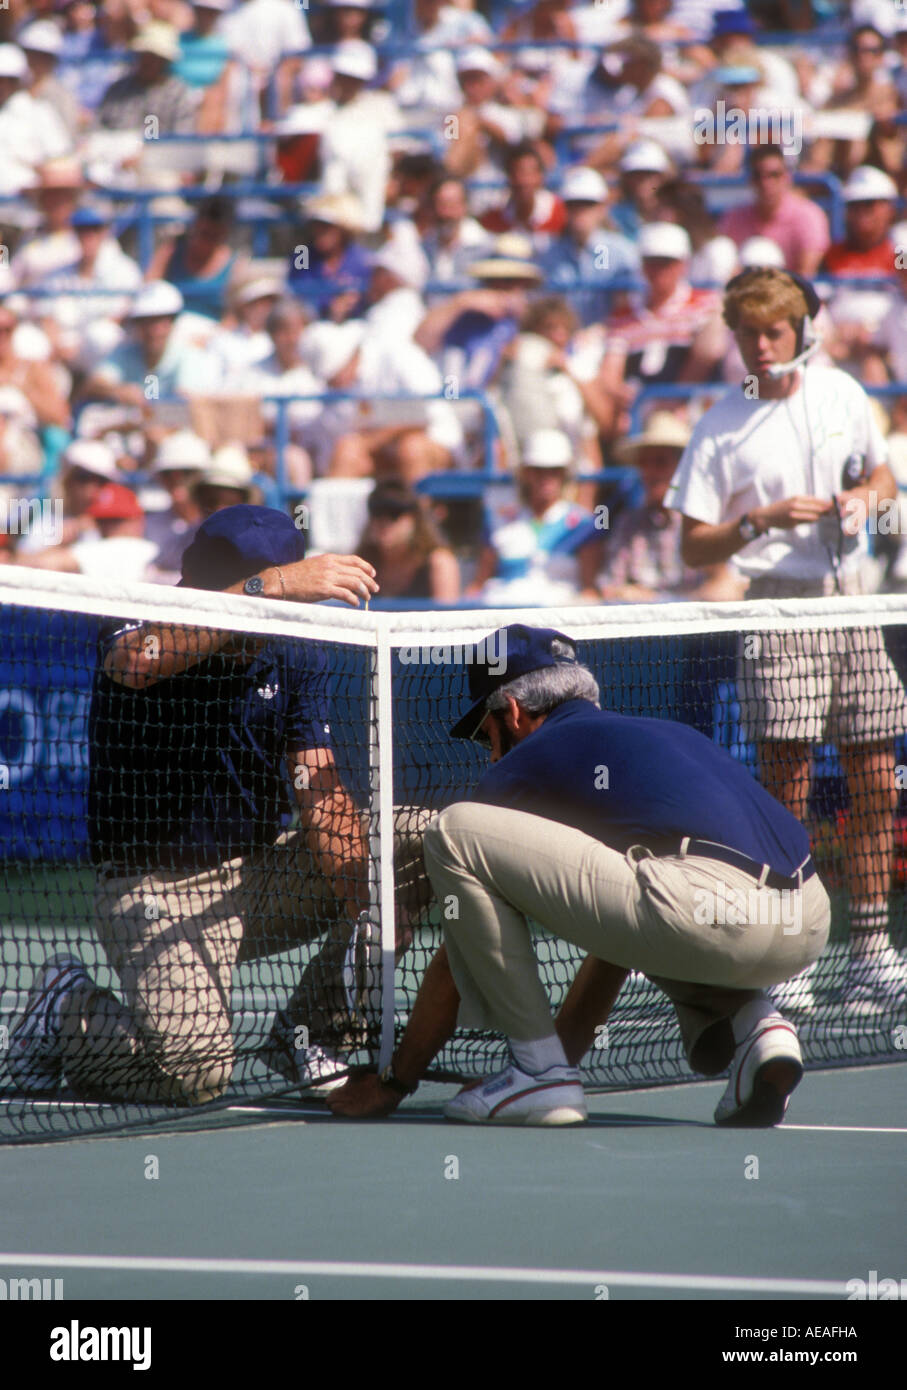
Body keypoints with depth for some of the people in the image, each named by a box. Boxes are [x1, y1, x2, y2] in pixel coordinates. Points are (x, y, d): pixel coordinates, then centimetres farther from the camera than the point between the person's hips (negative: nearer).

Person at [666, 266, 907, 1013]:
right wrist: (765, 519, -17)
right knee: (786, 789, -9)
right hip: (781, 610, -4)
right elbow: (696, 546, -2)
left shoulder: (842, 393, 9)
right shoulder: (721, 427, -2)